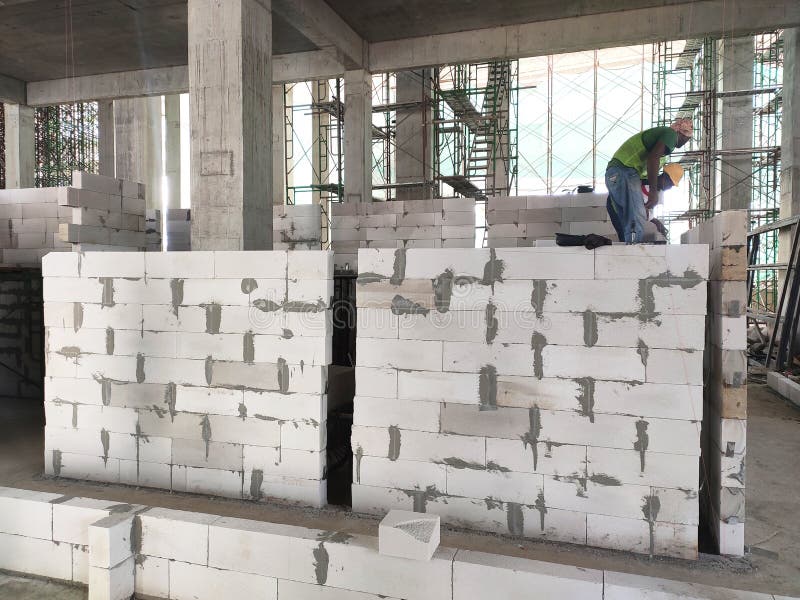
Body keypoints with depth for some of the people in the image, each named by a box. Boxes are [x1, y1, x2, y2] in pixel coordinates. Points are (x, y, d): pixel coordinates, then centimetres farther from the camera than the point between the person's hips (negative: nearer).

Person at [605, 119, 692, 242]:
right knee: (636, 222, -16)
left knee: (628, 225, 7)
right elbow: (653, 158, -16)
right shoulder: (671, 134, 2)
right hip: (624, 173, -10)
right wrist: (654, 192, -16)